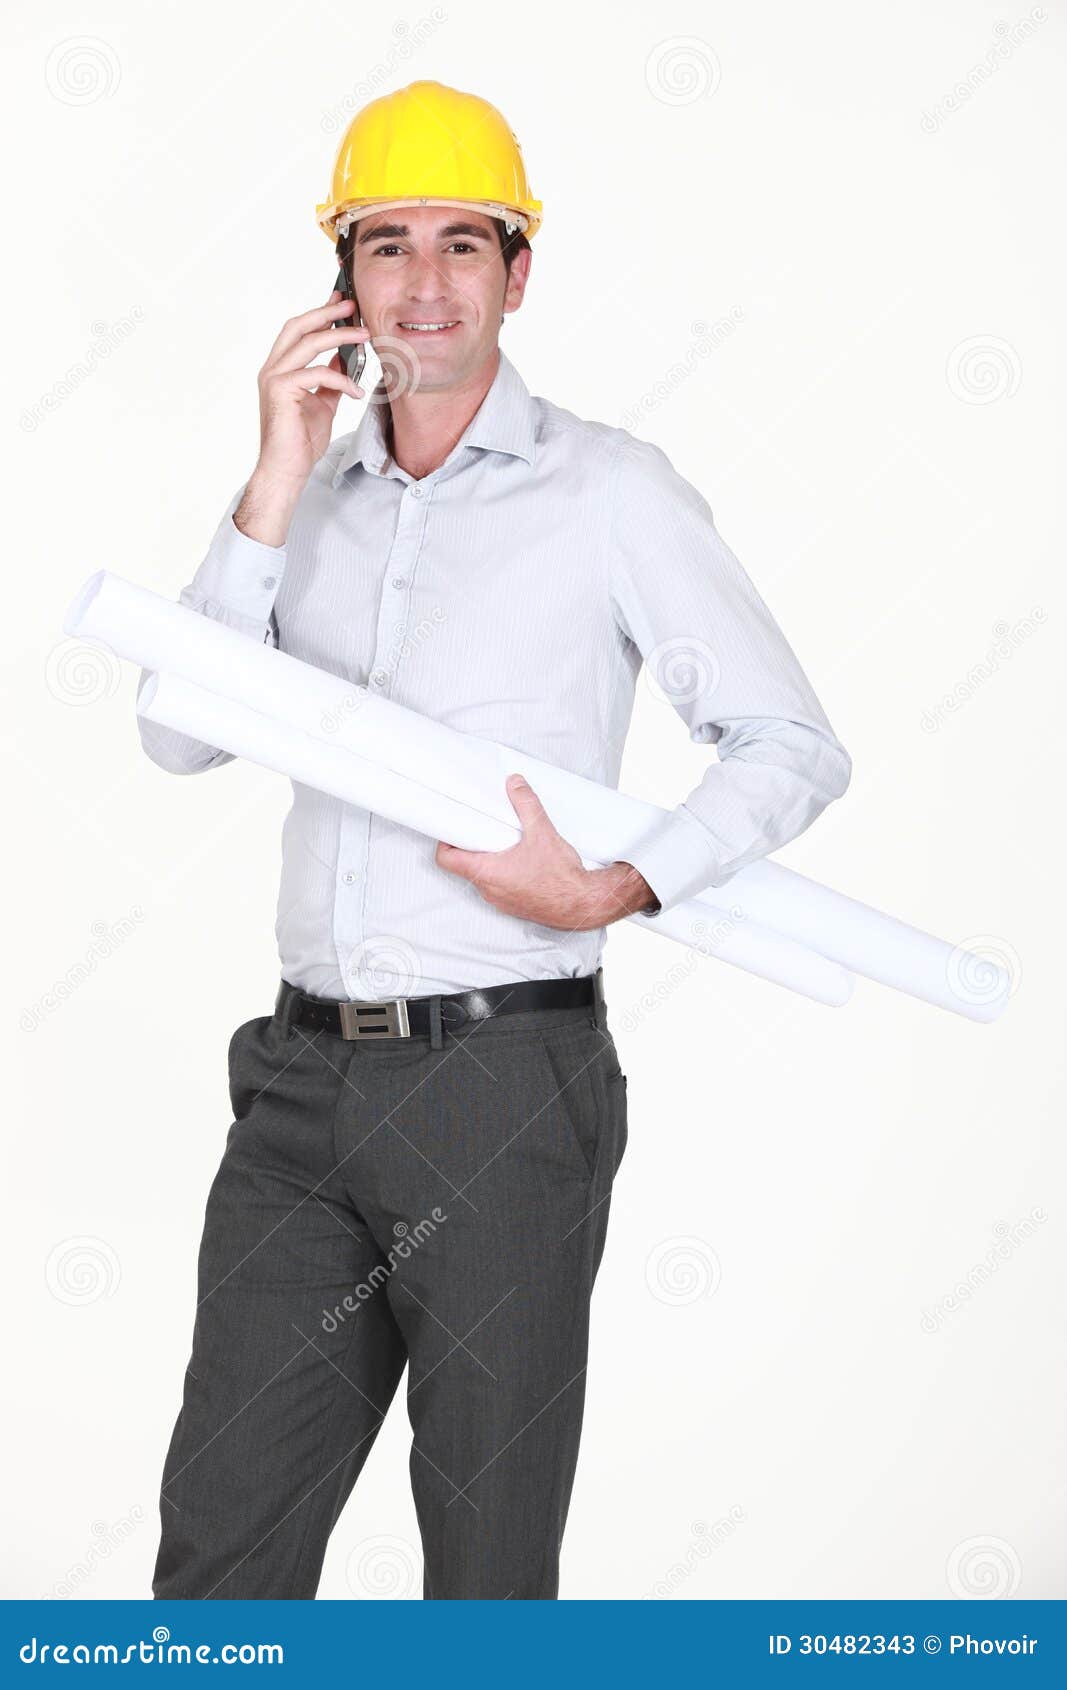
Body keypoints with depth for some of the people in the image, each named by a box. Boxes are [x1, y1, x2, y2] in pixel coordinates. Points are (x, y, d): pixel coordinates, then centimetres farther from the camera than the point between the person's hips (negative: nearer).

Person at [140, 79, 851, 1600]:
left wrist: (610, 891, -15)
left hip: (503, 1081, -4)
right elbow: (183, 735, 2)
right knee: (216, 1547, 10)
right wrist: (277, 487, -5)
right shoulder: (314, 493, 14)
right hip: (304, 1076, 5)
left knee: (488, 1570, 6)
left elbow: (795, 746, -2)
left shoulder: (607, 490, -1)